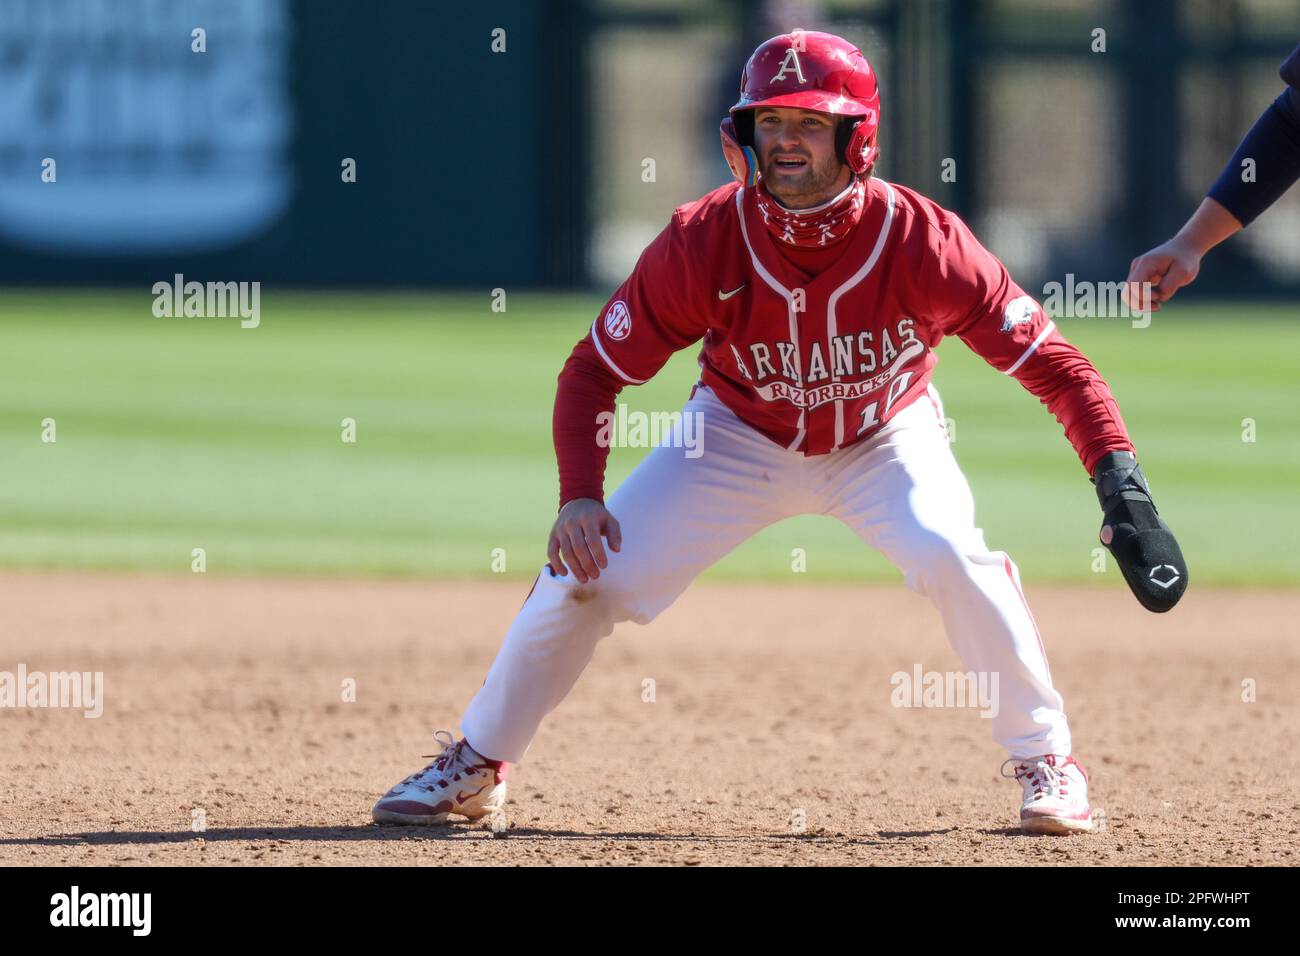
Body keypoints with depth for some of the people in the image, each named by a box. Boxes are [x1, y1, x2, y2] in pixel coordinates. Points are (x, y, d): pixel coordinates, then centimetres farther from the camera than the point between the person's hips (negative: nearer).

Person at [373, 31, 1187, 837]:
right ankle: (477, 765, 14)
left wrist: (1118, 477, -38)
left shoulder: (921, 240, -30)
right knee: (585, 573, -10)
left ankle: (1048, 763, -7)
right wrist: (580, 494, -31)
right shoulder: (702, 241, -27)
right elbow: (595, 371, -16)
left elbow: (1049, 361, -26)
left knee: (954, 558, -29)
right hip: (739, 437, 1)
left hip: (885, 441, -1)